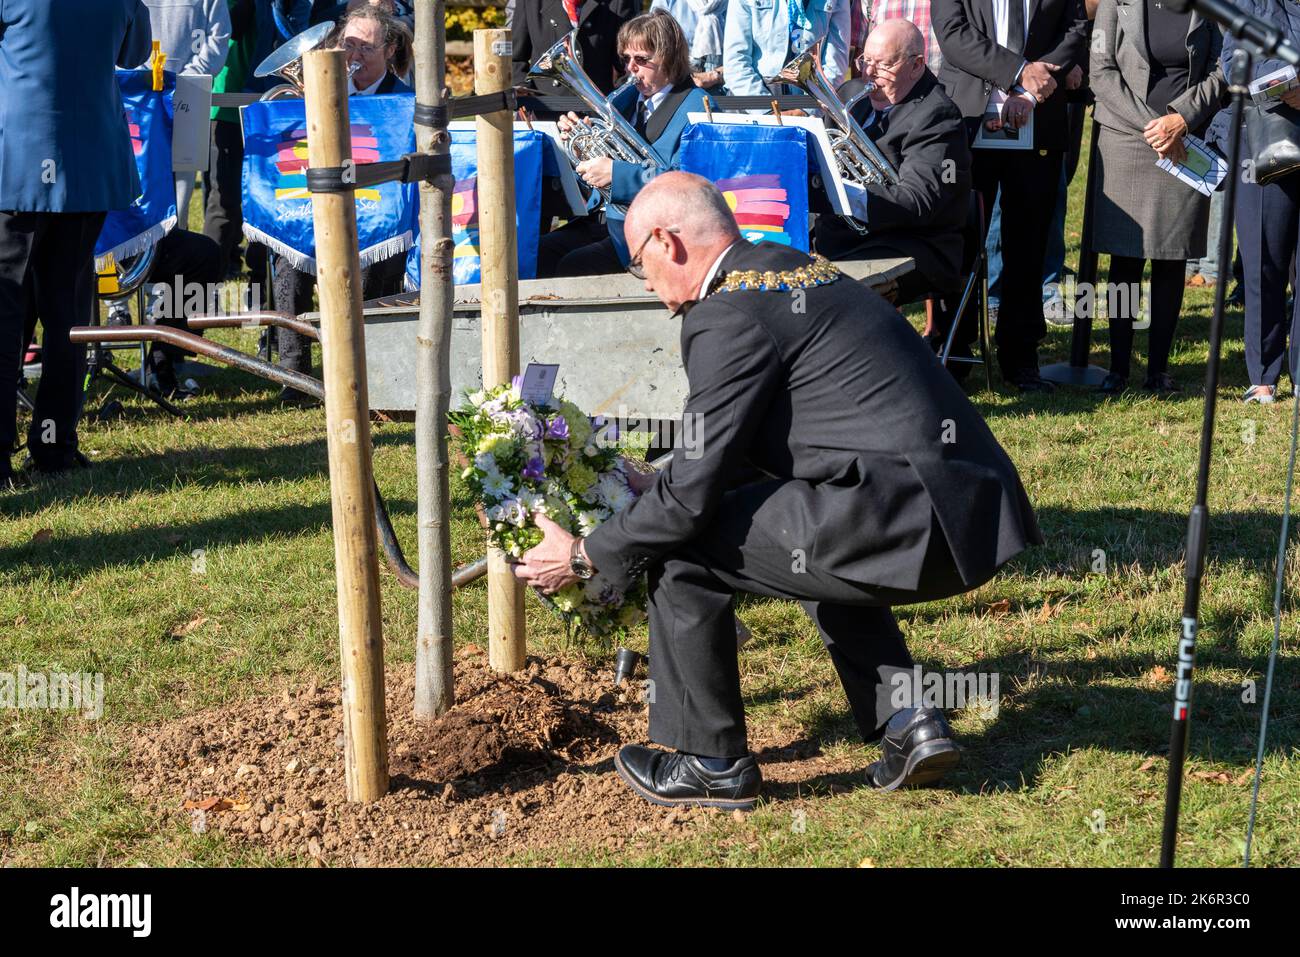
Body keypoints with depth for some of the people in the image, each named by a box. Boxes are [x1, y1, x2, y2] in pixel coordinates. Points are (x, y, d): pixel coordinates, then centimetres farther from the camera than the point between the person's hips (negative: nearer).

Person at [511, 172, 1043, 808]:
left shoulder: (726, 319, -9)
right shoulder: (792, 268, 21)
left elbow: (694, 492, -8)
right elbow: (734, 447, 31)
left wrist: (585, 557, 6)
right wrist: (647, 485, 38)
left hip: (904, 519, -10)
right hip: (976, 511, 10)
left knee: (681, 550, 1)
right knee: (820, 542, 36)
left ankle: (713, 764, 14)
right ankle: (907, 723, 22)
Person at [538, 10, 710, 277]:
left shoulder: (696, 107, -7)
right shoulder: (625, 96, 17)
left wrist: (617, 173, -25)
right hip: (603, 219, 8)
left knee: (572, 266, -26)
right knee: (537, 254, -14)